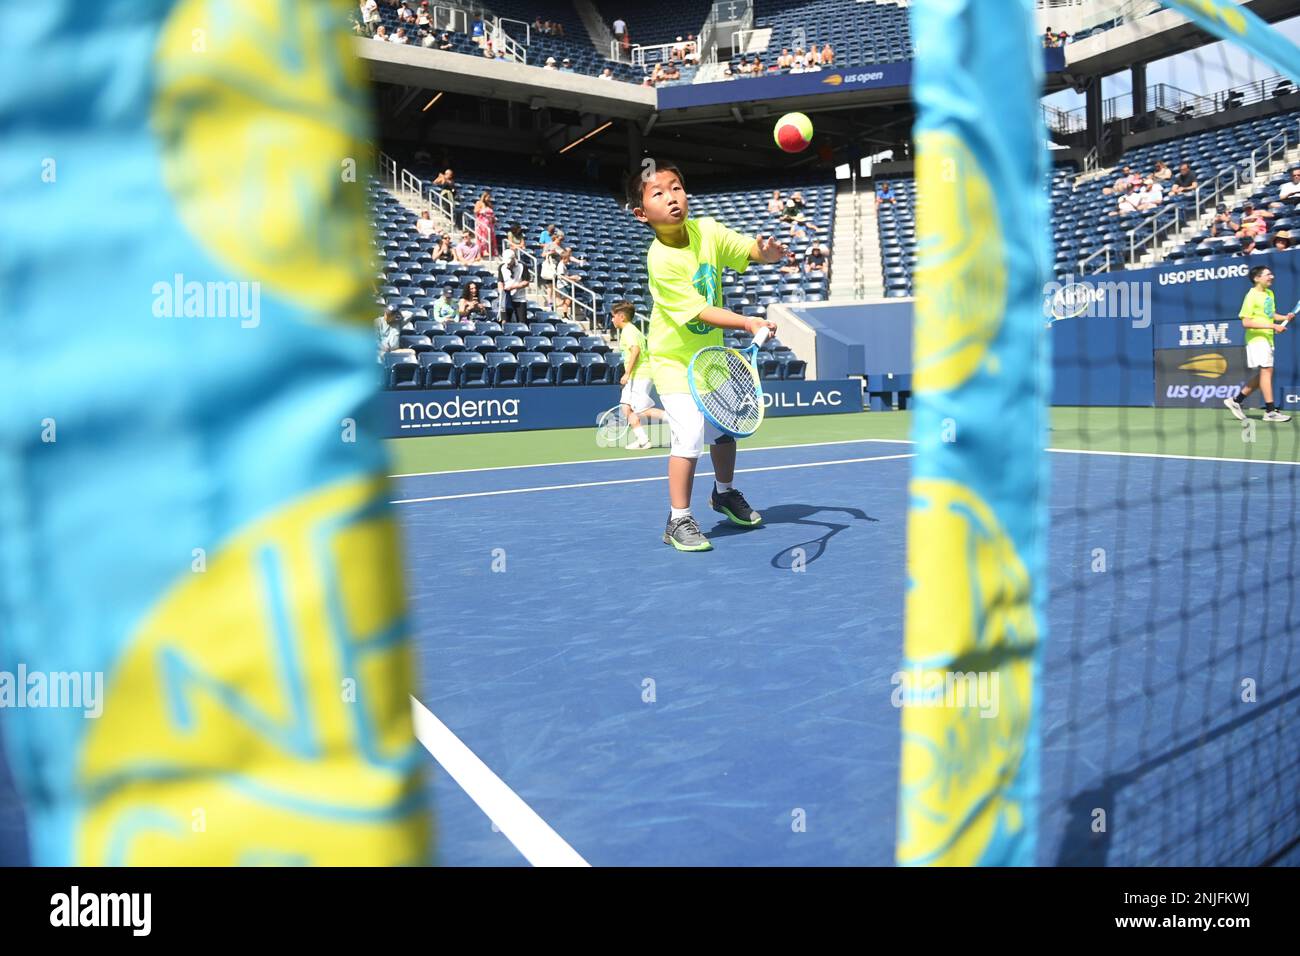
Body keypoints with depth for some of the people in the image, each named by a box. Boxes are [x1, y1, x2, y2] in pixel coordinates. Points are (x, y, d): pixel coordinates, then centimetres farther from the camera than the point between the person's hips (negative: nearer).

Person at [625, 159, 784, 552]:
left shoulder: (707, 231, -11)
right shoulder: (661, 260, -27)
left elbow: (752, 250, -10)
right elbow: (699, 311, -31)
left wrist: (767, 251, -34)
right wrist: (747, 323, -41)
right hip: (674, 358, -6)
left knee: (724, 427, 17)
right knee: (690, 433, -19)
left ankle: (724, 493, 44)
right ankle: (678, 520, -4)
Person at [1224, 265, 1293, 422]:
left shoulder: (1269, 293, 14)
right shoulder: (1252, 296, -12)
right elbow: (1246, 322, -19)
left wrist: (1285, 317, 7)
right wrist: (1273, 326, -22)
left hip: (1268, 339, 9)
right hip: (1257, 338, -9)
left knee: (1262, 374, 9)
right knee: (1267, 370, -11)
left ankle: (1236, 401, 19)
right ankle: (1270, 411, -9)